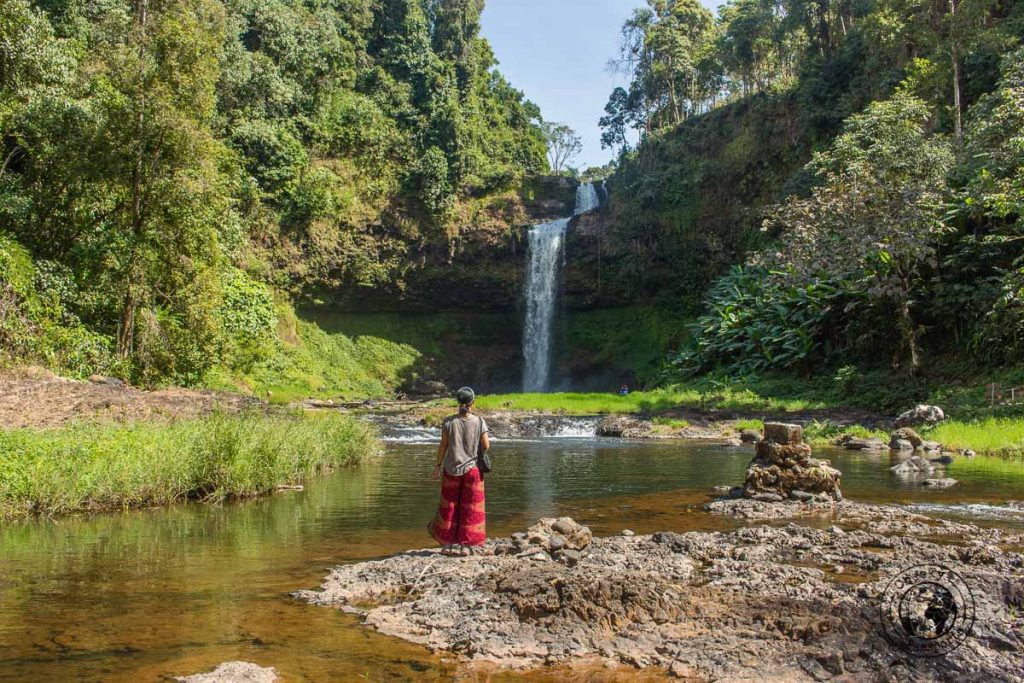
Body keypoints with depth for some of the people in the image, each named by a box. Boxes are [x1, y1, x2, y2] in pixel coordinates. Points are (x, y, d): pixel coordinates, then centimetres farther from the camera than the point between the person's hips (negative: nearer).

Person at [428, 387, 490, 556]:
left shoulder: (448, 422, -8)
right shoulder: (479, 421, -10)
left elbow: (443, 446, -5)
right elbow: (486, 446, -9)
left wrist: (438, 465, 5)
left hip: (451, 469, 1)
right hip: (472, 469, -1)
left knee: (449, 506, 15)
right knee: (471, 509, 10)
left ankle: (448, 543, 22)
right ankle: (467, 544, 13)